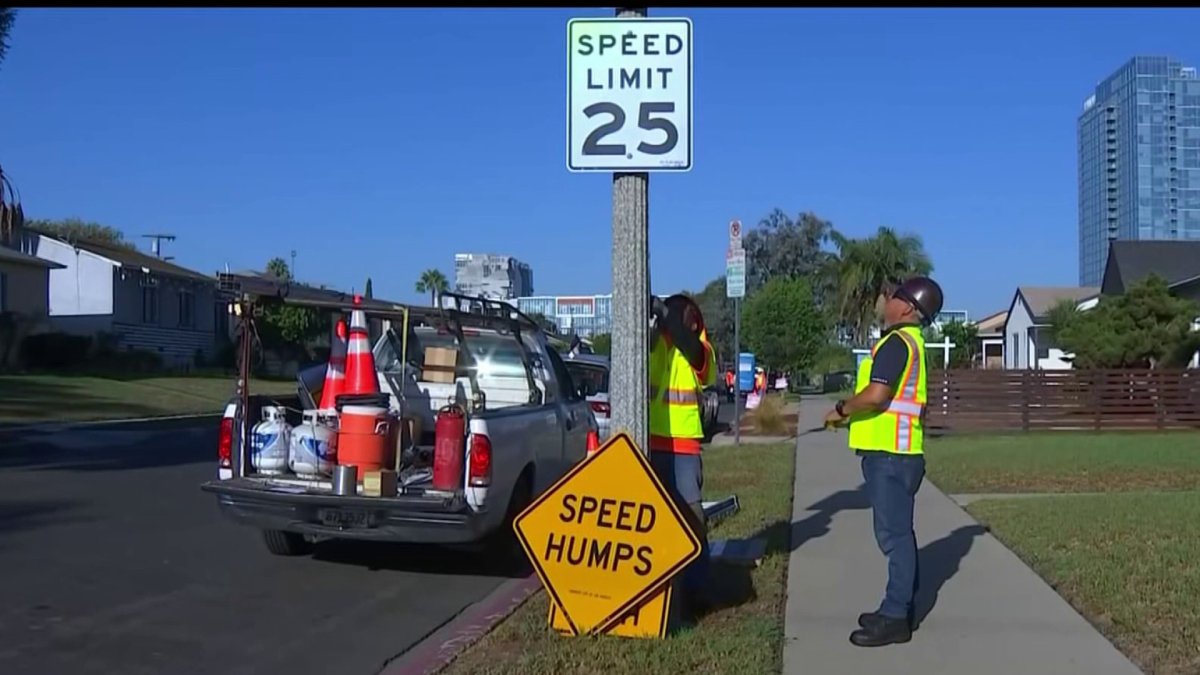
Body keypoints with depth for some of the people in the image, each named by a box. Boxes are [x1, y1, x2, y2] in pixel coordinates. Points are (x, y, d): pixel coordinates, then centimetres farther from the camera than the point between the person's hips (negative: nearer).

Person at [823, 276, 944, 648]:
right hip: (895, 451, 11)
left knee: (894, 534, -7)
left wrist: (841, 409, -8)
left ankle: (895, 617, -2)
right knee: (897, 532, 15)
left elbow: (876, 395, -24)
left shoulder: (896, 342, -15)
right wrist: (852, 412, 17)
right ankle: (899, 606, 23)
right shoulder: (910, 342, 19)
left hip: (889, 453, -11)